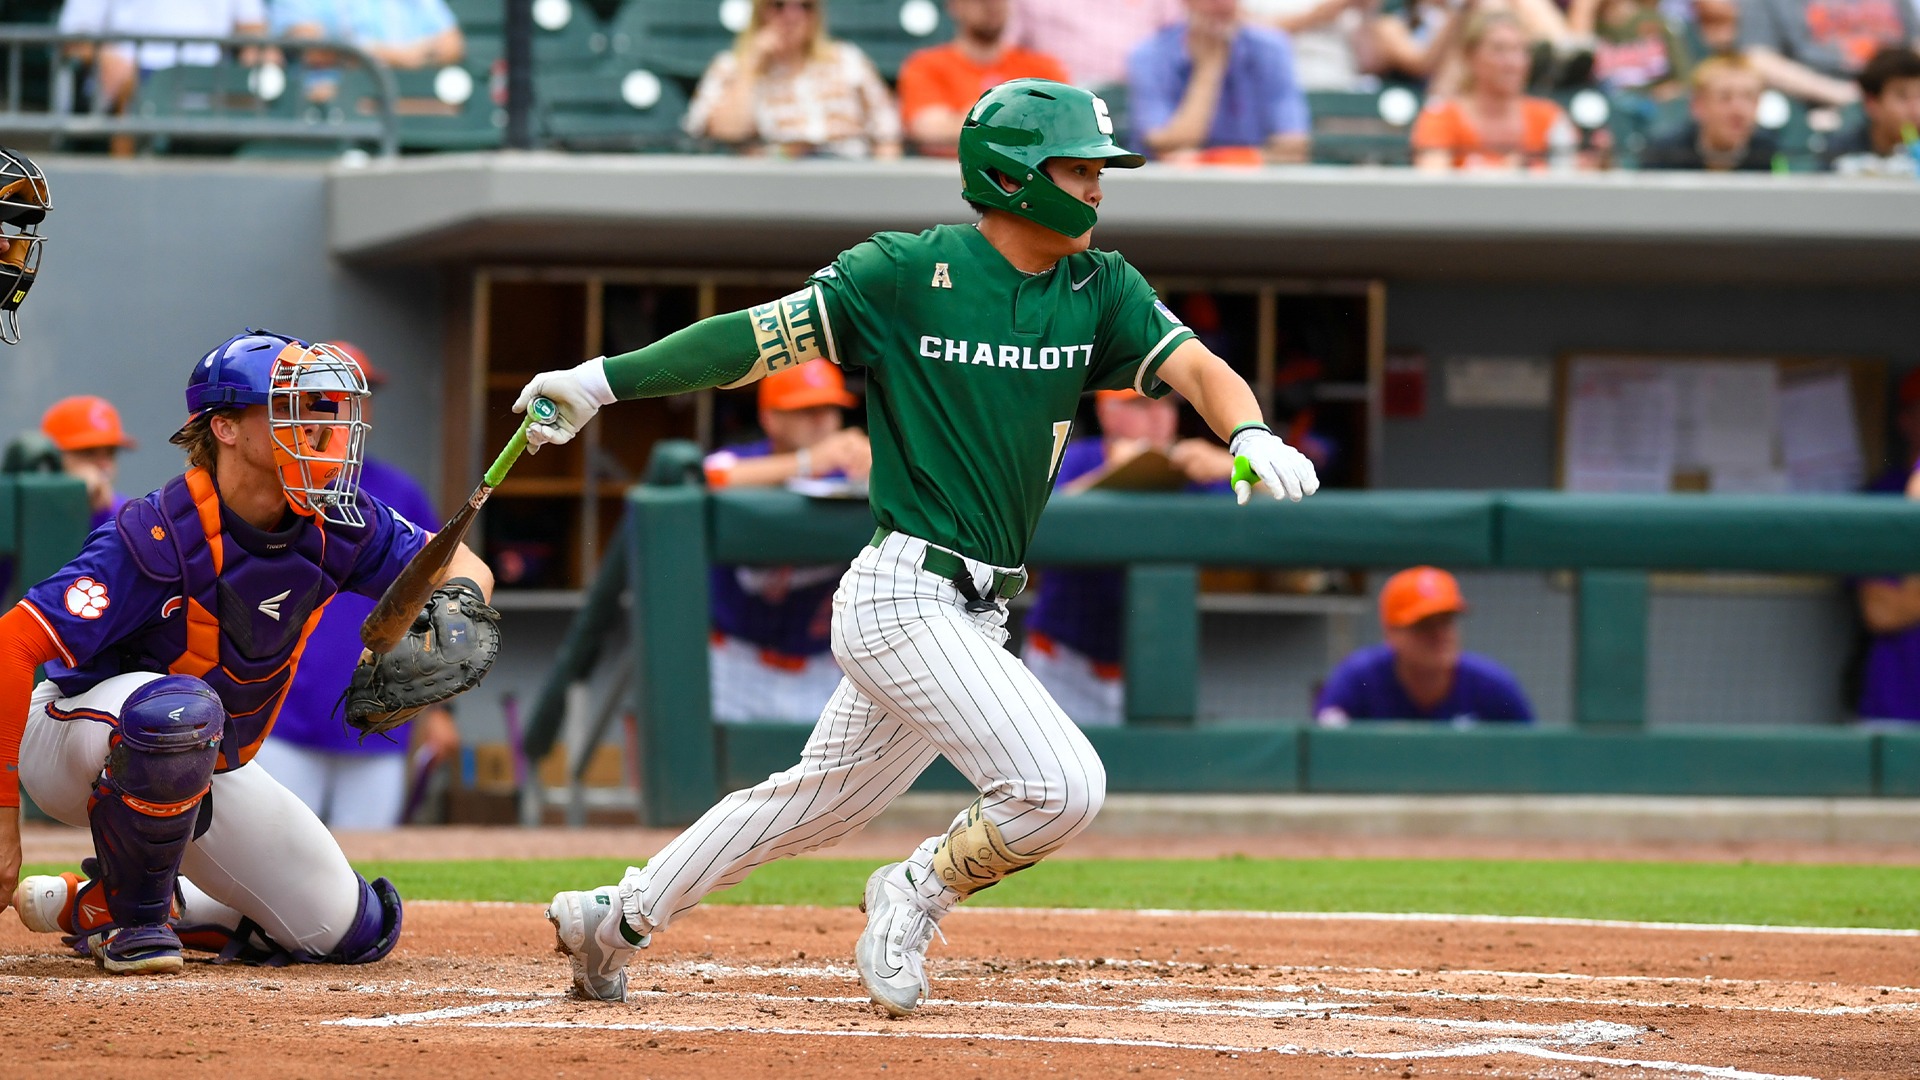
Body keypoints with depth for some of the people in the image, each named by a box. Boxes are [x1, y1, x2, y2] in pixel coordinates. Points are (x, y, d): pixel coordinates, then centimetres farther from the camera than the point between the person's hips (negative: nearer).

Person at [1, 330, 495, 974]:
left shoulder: (335, 525, -10)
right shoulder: (161, 537, -30)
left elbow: (462, 566, 2)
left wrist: (459, 601, -25)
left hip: (210, 769, 7)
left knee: (353, 932, 5)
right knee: (178, 709, -42)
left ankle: (84, 905, 17)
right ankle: (127, 913, -15)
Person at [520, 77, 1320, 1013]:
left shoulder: (1099, 291, 7)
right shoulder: (908, 272, -8)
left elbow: (1196, 366, -6)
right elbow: (758, 337, -8)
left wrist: (1251, 435, -29)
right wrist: (603, 380, -15)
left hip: (977, 612, 7)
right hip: (907, 595, -7)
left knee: (822, 799, 18)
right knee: (1060, 786, -19)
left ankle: (613, 921, 33)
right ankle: (916, 894, 7)